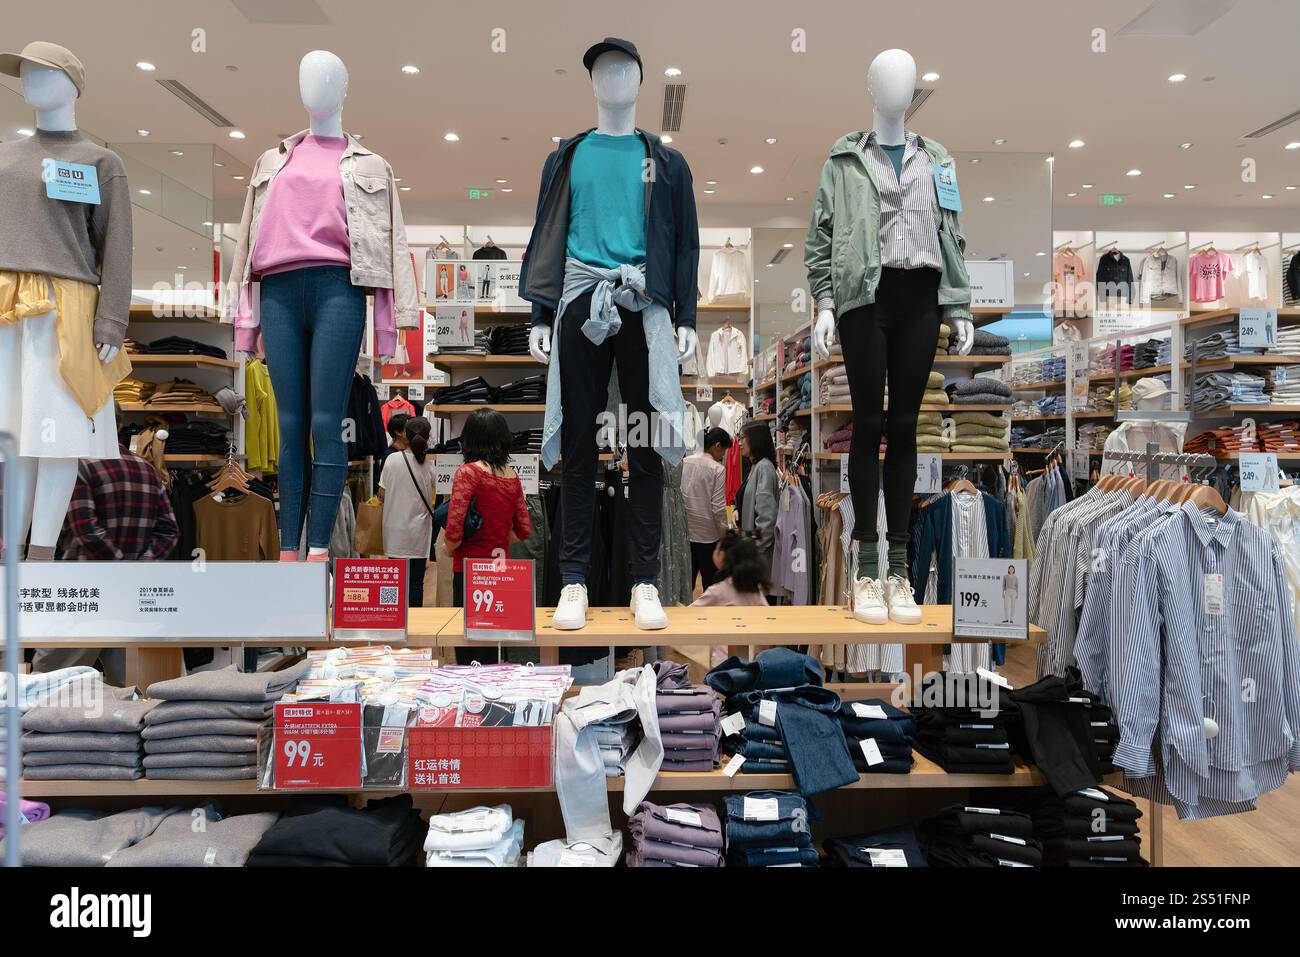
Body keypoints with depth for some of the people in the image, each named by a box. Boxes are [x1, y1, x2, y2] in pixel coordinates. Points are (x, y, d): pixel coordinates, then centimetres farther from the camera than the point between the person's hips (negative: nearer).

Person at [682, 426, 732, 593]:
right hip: (707, 535, -5)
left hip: (684, 534, 5)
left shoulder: (683, 463, 2)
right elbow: (718, 508, -14)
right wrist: (723, 535, -3)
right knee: (711, 585, 8)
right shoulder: (718, 469, -12)